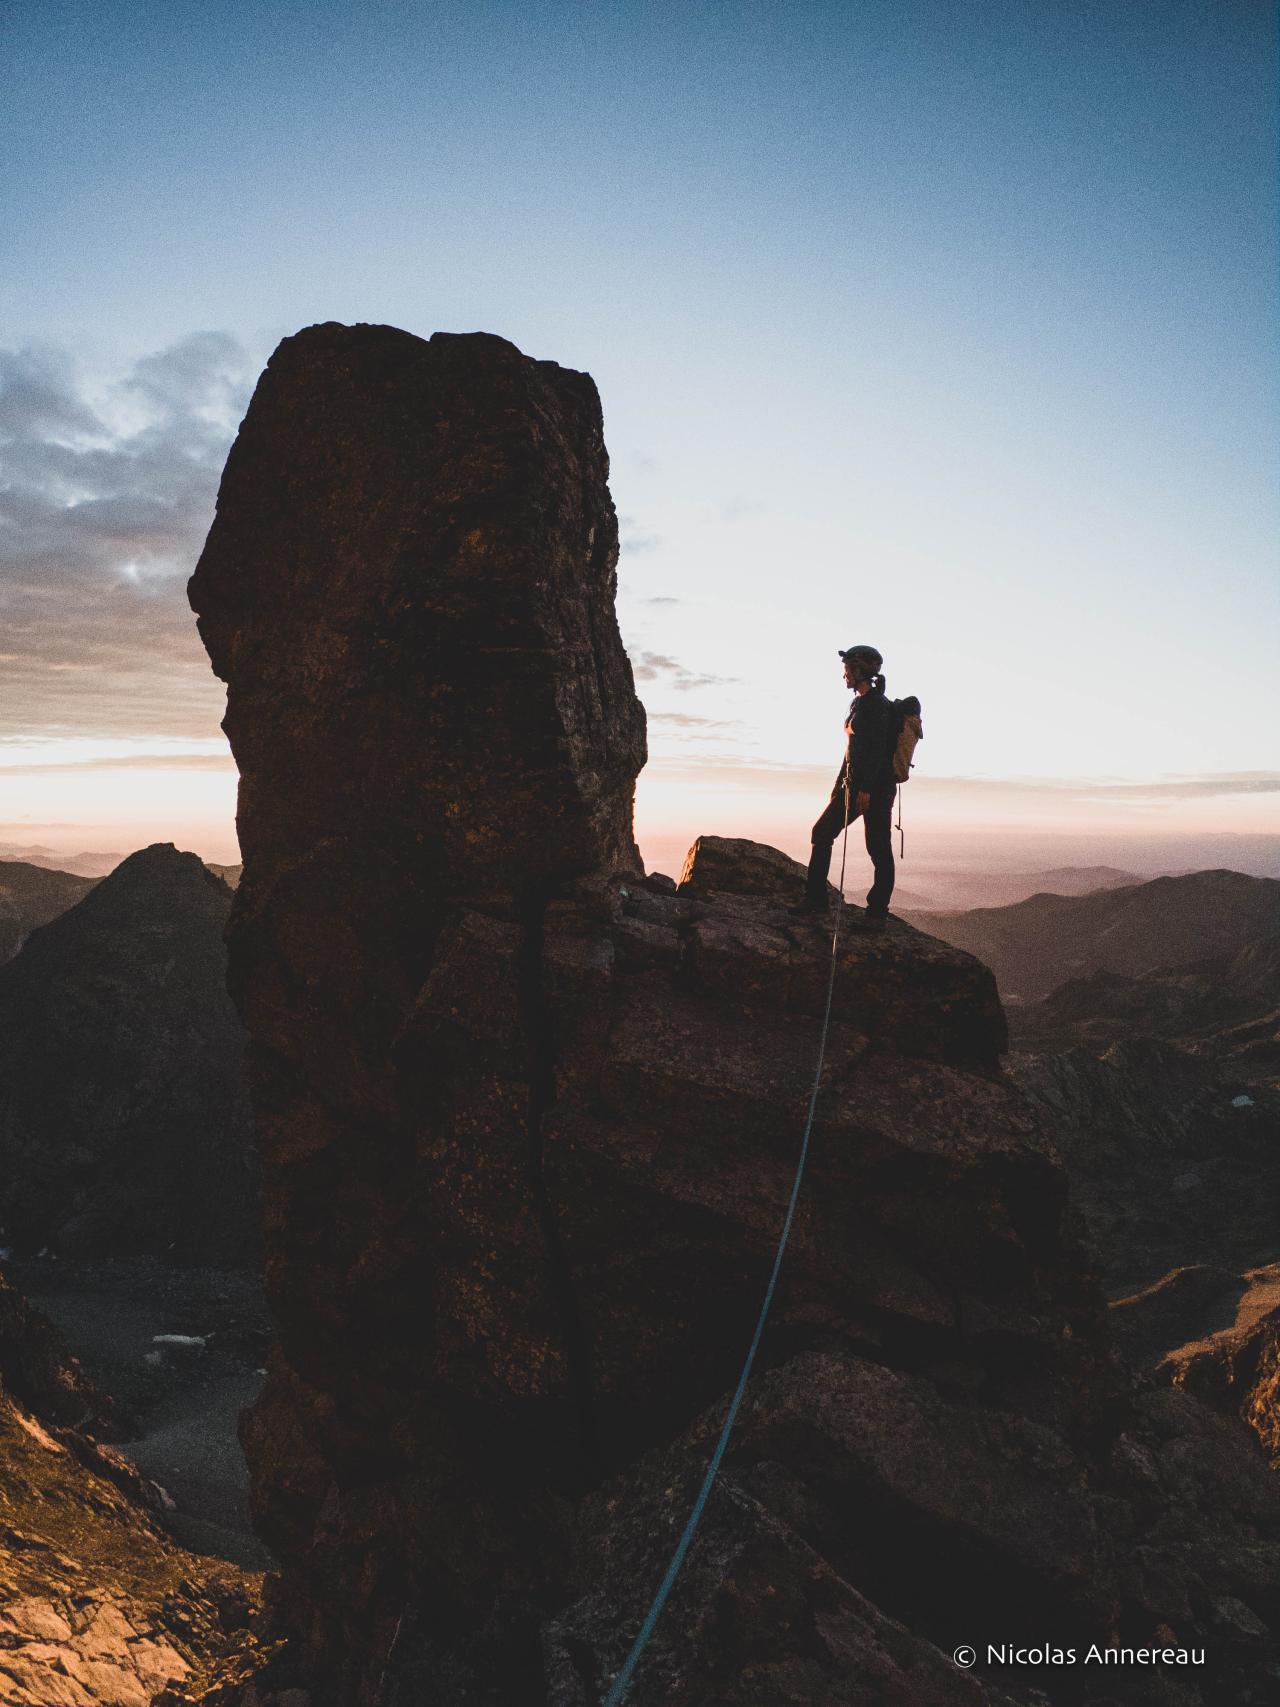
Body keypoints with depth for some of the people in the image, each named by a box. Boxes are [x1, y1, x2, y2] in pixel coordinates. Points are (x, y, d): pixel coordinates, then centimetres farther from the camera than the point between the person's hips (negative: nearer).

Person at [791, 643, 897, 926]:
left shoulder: (877, 704, -10)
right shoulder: (858, 704, 17)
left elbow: (878, 749, -19)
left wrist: (866, 788, -25)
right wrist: (840, 784, 22)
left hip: (876, 786, -10)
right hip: (853, 783, 10)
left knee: (878, 848, -4)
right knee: (822, 833, 7)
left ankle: (877, 912, 3)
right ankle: (816, 899, 12)